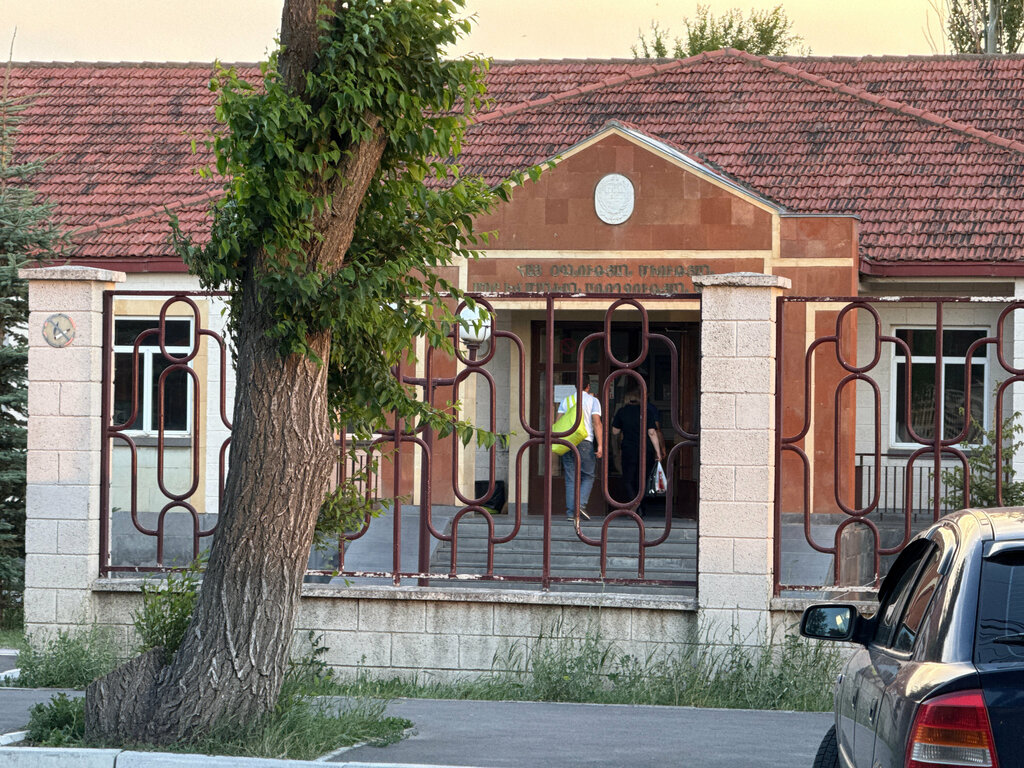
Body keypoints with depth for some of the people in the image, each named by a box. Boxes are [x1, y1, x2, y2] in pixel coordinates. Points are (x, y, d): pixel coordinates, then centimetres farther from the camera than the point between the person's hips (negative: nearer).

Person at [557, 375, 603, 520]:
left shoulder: (567, 400, 13)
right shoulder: (593, 401, 3)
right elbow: (597, 423, -5)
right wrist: (600, 445, -9)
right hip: (585, 443, -3)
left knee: (571, 479, 4)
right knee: (588, 477, 8)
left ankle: (571, 511, -2)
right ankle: (581, 504, -10)